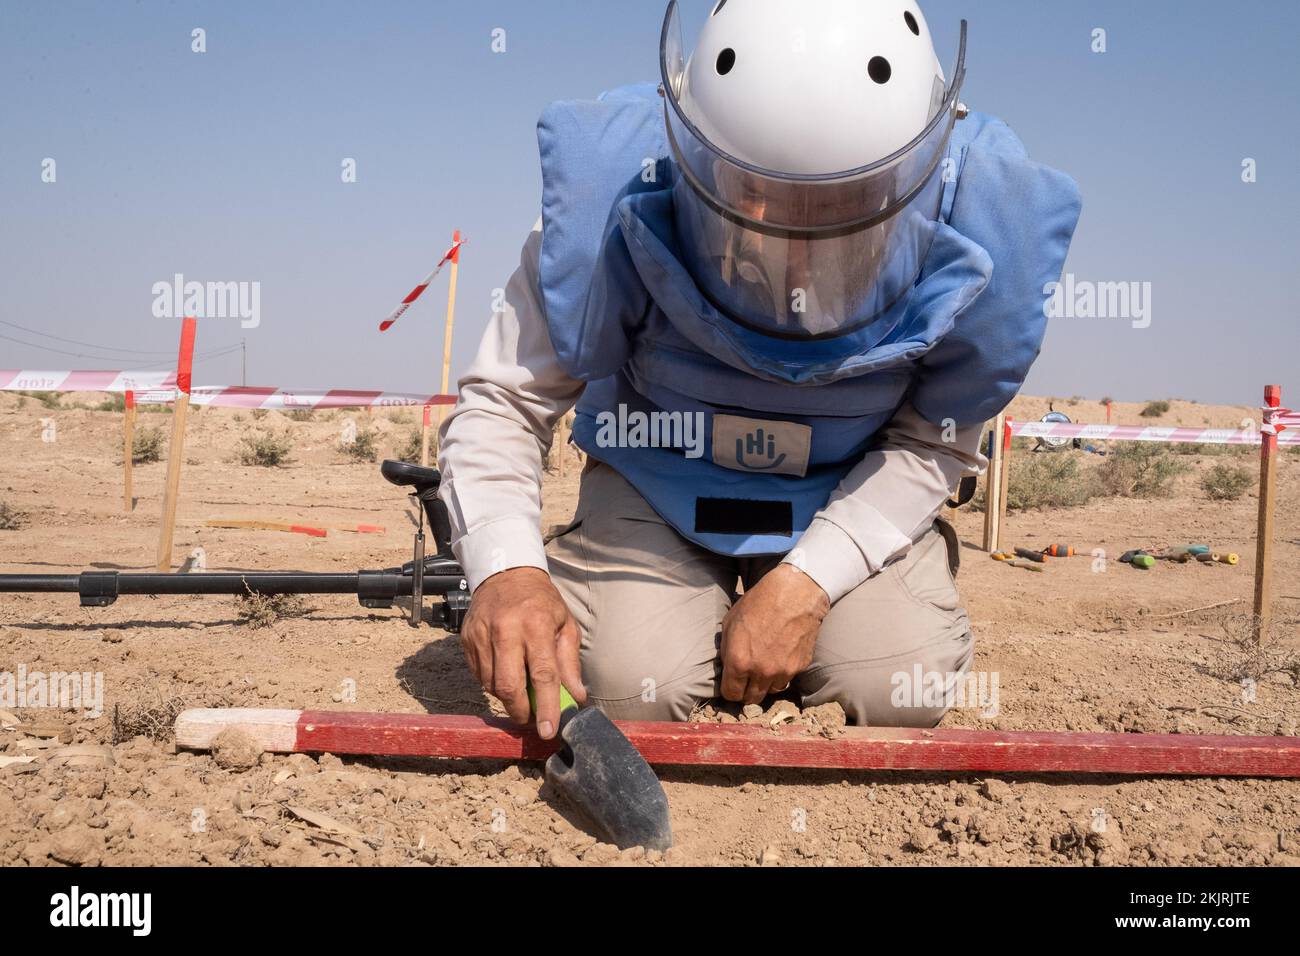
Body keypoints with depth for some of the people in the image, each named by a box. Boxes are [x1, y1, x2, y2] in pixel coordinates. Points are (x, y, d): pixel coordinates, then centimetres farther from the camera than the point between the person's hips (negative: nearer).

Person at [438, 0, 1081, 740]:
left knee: (896, 695, -17)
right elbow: (506, 400, -20)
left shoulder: (979, 234, -24)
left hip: (854, 499, 1)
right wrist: (507, 568, -39)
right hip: (658, 478, 0)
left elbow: (934, 442, -10)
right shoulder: (617, 204, -28)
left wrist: (807, 581, -22)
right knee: (634, 688, -20)